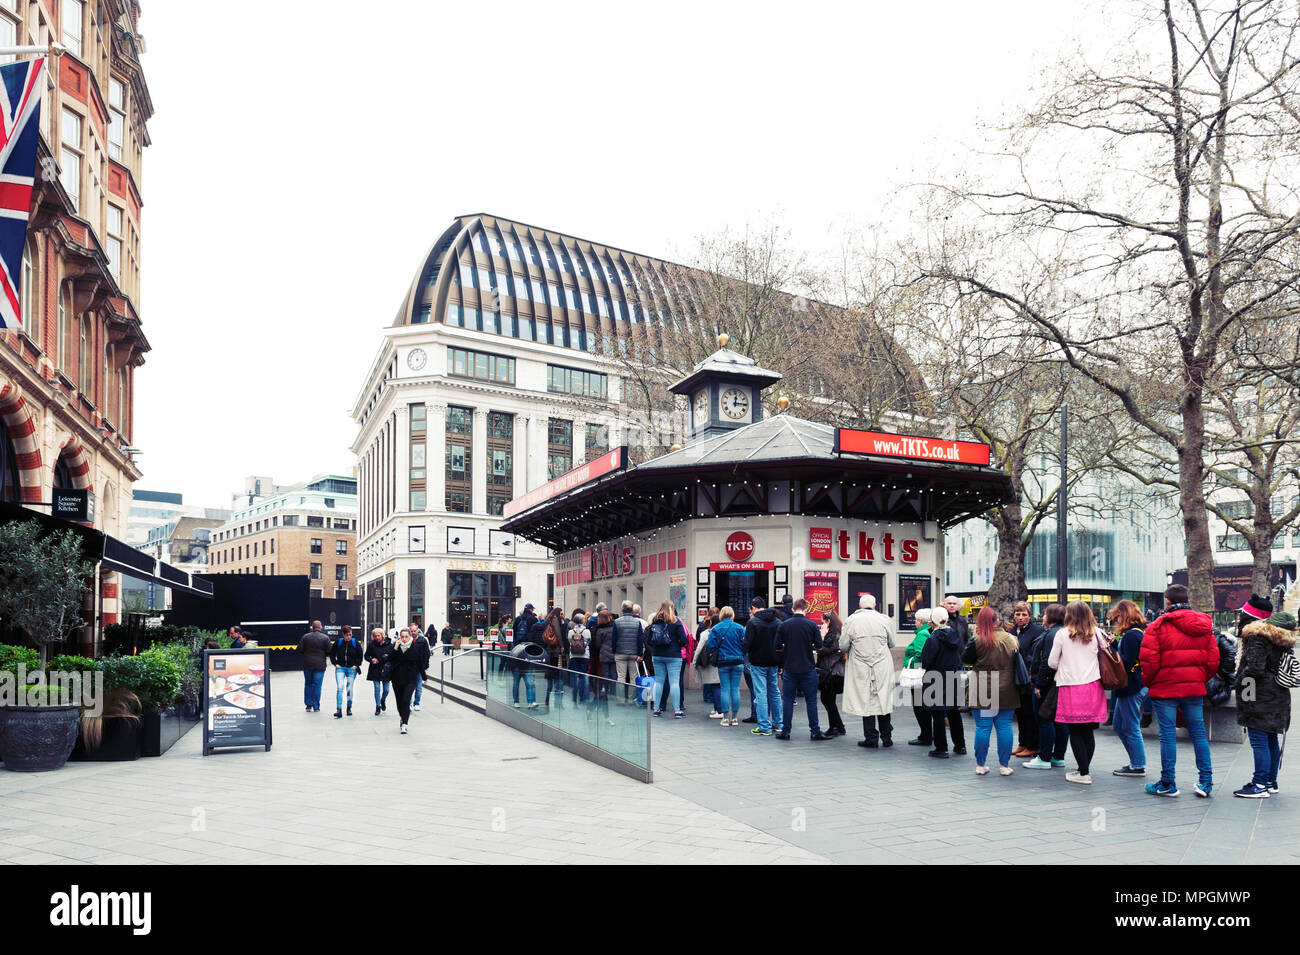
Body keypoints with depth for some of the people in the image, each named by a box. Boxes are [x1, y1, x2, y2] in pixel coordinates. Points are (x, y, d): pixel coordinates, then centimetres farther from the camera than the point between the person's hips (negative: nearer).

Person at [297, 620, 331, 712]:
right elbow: (329, 652, -7)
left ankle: (308, 705, 14)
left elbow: (299, 649, -3)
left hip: (307, 664, 2)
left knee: (308, 684, 14)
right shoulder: (325, 638, -6)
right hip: (320, 664, -2)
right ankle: (316, 706, 5)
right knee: (317, 685, 4)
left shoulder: (305, 636, -1)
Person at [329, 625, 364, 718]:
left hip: (351, 669, 0)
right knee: (339, 688, -12)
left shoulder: (355, 643, -2)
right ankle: (338, 710, -14)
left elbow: (360, 655, 8)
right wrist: (335, 663, 0)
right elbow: (331, 654, 10)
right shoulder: (338, 642, -2)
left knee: (349, 689, 5)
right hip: (340, 668, 0)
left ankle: (349, 708, 23)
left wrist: (356, 665, -1)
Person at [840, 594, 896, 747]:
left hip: (861, 669, -1)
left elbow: (843, 645, -4)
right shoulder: (885, 619, -2)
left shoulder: (851, 620, -6)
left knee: (866, 701, 5)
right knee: (883, 699, 9)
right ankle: (886, 738, 15)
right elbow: (891, 643, 8)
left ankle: (871, 738, 8)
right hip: (883, 668, 1)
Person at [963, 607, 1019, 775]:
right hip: (1006, 692, 3)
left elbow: (965, 659, -4)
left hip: (983, 692, -3)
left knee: (982, 727, 3)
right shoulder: (1011, 639, 0)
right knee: (1004, 726, 8)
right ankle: (1004, 765, 11)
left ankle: (981, 765, 8)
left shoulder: (979, 641, -12)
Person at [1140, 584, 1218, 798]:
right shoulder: (1204, 625, 6)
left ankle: (1168, 784, 7)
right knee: (1198, 733, 12)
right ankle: (1206, 782, 14)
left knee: (1168, 735, 1)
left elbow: (1148, 660, -12)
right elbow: (1213, 658, 7)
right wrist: (1201, 679, 19)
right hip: (1195, 687, 5)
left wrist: (1148, 681, 4)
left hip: (1165, 688, -5)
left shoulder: (1158, 626, -10)